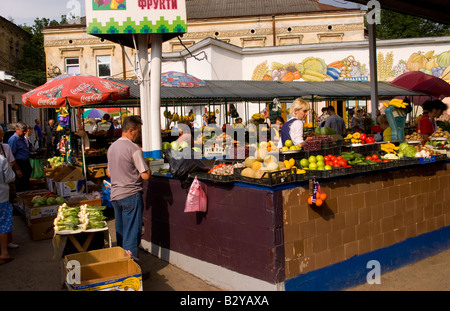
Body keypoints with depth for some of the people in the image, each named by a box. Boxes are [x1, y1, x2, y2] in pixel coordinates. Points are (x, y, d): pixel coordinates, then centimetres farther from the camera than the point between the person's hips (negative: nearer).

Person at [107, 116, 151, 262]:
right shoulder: (133, 148, -15)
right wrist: (147, 165, 4)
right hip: (131, 195, -8)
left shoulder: (112, 147, 11)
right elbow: (146, 175, -15)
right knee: (132, 232, -1)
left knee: (120, 231, 16)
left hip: (115, 195, 8)